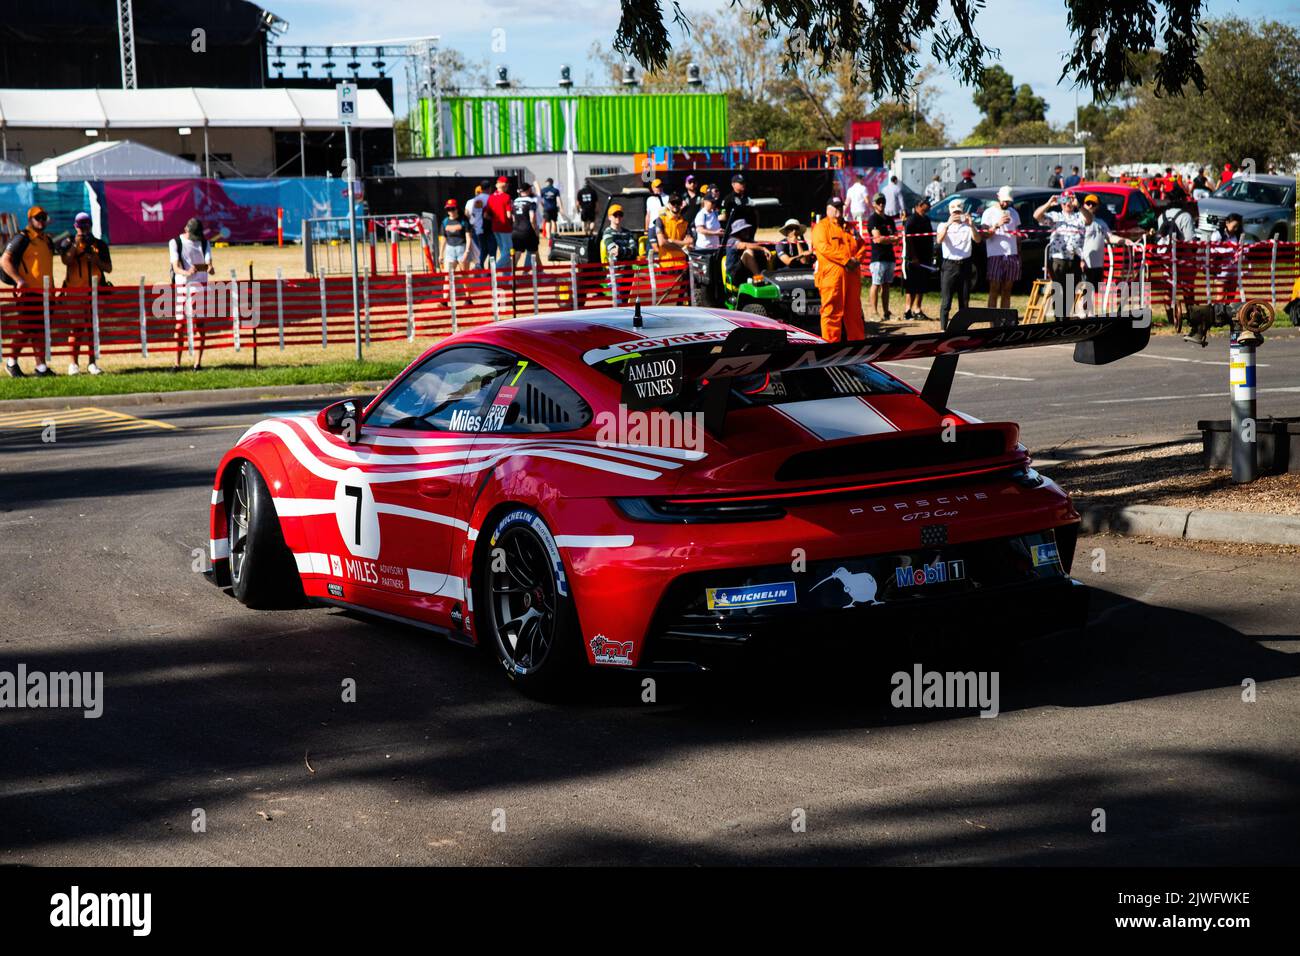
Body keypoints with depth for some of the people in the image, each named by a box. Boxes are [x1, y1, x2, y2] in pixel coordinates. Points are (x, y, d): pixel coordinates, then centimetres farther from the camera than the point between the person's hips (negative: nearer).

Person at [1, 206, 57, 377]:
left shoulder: (47, 241, 18)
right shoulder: (22, 238, -6)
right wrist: (19, 279, -21)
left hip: (43, 293, 7)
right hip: (27, 292, -7)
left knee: (40, 330, 7)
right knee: (24, 329, -5)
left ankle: (41, 366, 8)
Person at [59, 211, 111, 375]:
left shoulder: (100, 244, 10)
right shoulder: (70, 243, 6)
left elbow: (109, 268, 8)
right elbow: (66, 260, -13)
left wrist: (97, 260, -11)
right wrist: (76, 244, -21)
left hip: (94, 291, 2)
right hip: (74, 291, -2)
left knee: (93, 327, 2)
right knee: (75, 327, -2)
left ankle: (92, 363, 5)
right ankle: (73, 363, -1)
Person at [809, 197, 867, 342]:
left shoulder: (849, 228, 24)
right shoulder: (821, 227, 2)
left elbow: (861, 246, 19)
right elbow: (824, 248, -13)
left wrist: (857, 260, -4)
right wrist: (846, 260, -17)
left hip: (852, 275, 6)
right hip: (831, 275, -6)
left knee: (854, 311, 10)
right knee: (832, 310, -8)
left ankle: (857, 340, 17)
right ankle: (831, 342, -6)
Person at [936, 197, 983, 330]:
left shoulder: (968, 226, 10)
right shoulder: (943, 225, 6)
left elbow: (978, 240, -7)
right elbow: (939, 239, -14)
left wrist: (971, 225, -23)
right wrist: (948, 224, -27)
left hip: (965, 265, 2)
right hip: (949, 265, -2)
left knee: (964, 301, 6)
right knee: (945, 301, -6)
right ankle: (943, 329, -5)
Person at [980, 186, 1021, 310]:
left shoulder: (1014, 213, 16)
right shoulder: (990, 213, 0)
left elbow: (1017, 234, 20)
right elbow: (985, 234, -8)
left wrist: (1019, 254, 13)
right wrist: (997, 225, -23)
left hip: (1012, 255, 5)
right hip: (996, 255, -5)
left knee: (1007, 291, 4)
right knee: (994, 290, -6)